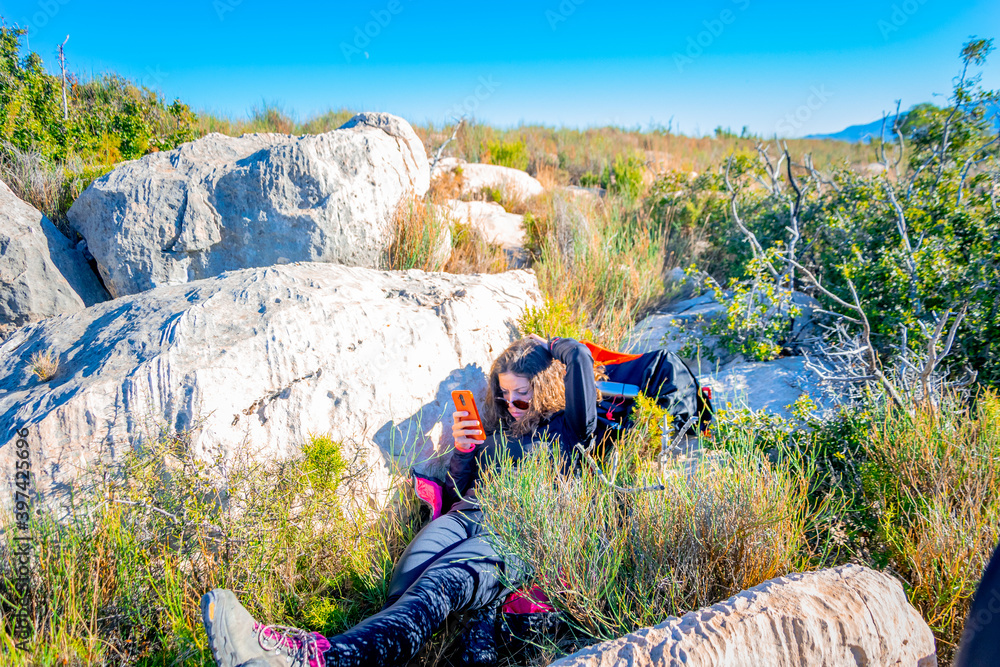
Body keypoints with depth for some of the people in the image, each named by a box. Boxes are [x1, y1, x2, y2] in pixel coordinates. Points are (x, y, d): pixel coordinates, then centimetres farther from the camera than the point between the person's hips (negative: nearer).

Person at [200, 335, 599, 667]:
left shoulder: (566, 428, 12)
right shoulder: (497, 423, 29)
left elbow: (579, 356, -3)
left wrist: (548, 350, 19)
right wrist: (463, 449, 9)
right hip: (467, 516, 7)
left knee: (439, 583, -37)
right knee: (404, 587, -28)